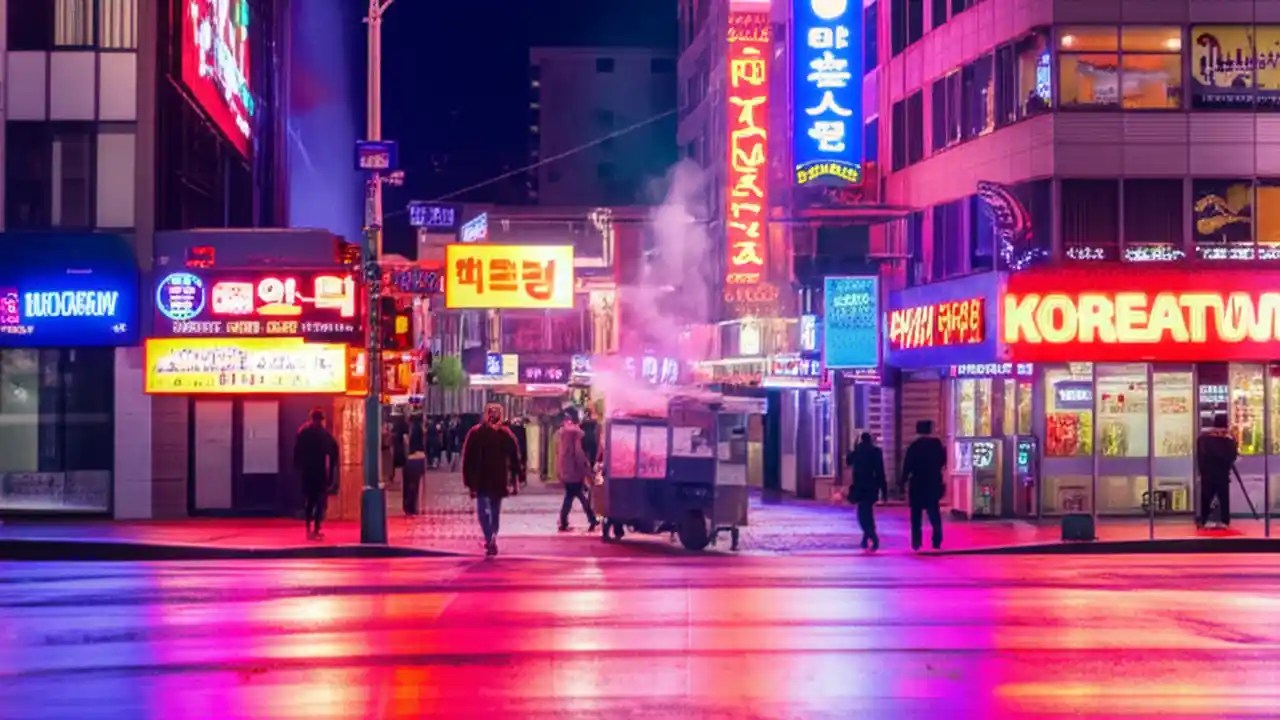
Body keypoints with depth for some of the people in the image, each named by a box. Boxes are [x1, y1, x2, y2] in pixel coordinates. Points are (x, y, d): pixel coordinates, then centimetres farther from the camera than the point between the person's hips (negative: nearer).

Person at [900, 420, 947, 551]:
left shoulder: (913, 446, -7)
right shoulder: (937, 444, -1)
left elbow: (907, 466, -9)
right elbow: (943, 462, 5)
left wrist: (903, 480, -1)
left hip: (917, 484, -2)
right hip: (933, 483, 2)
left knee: (916, 515, 3)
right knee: (934, 514, 10)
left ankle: (916, 543, -5)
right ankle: (937, 542, 2)